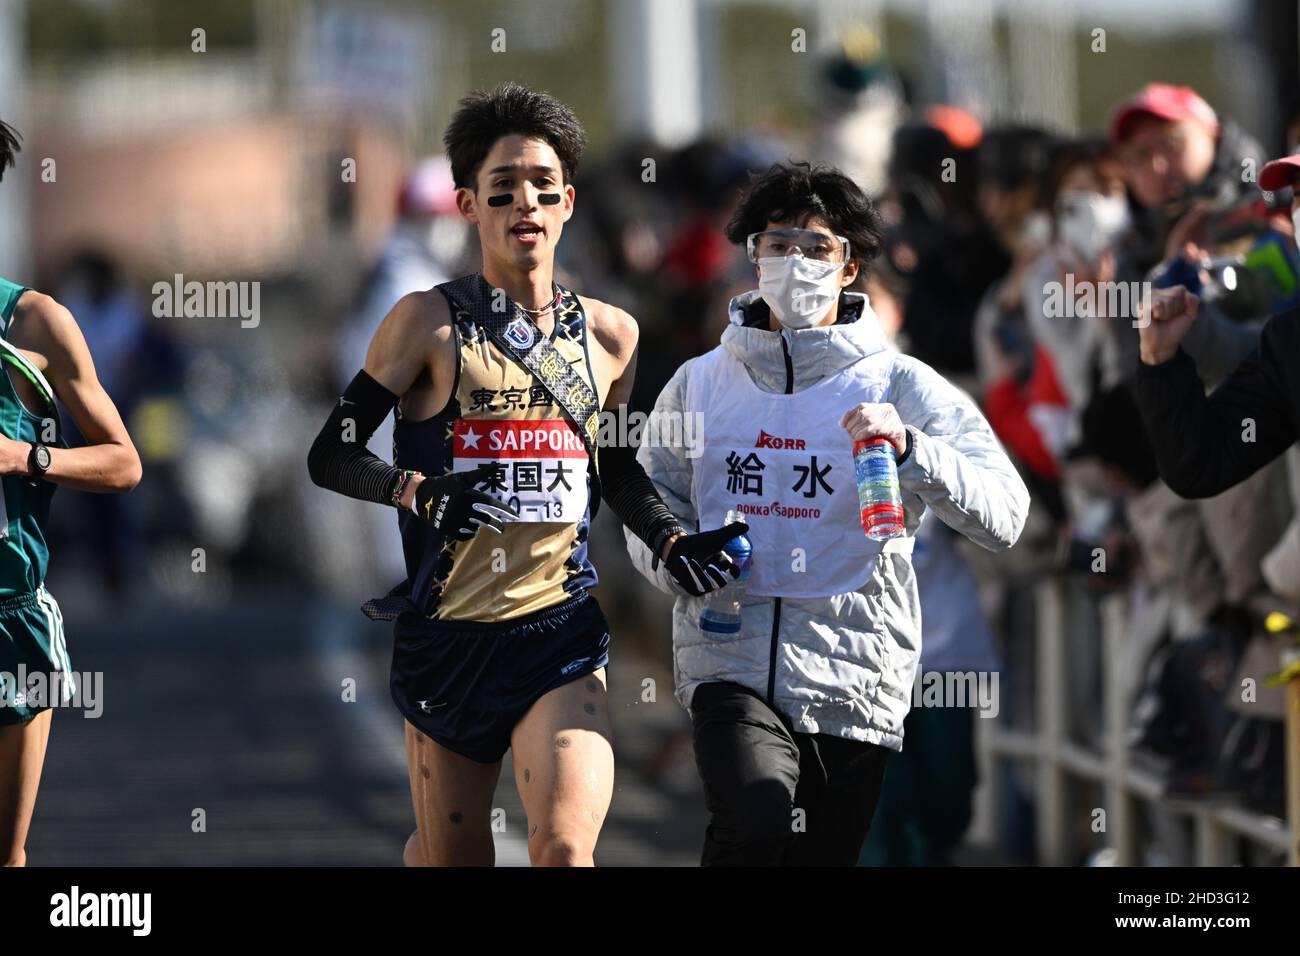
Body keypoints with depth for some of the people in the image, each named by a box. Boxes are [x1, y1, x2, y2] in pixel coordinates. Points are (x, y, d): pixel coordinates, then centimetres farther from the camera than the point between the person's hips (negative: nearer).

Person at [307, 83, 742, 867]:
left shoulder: (609, 333, 8)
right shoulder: (431, 323, -2)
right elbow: (331, 455, -2)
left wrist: (674, 544, 5)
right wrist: (420, 490, -20)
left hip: (562, 631, 1)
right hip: (446, 631, -1)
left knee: (566, 849, -19)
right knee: (451, 856, 8)